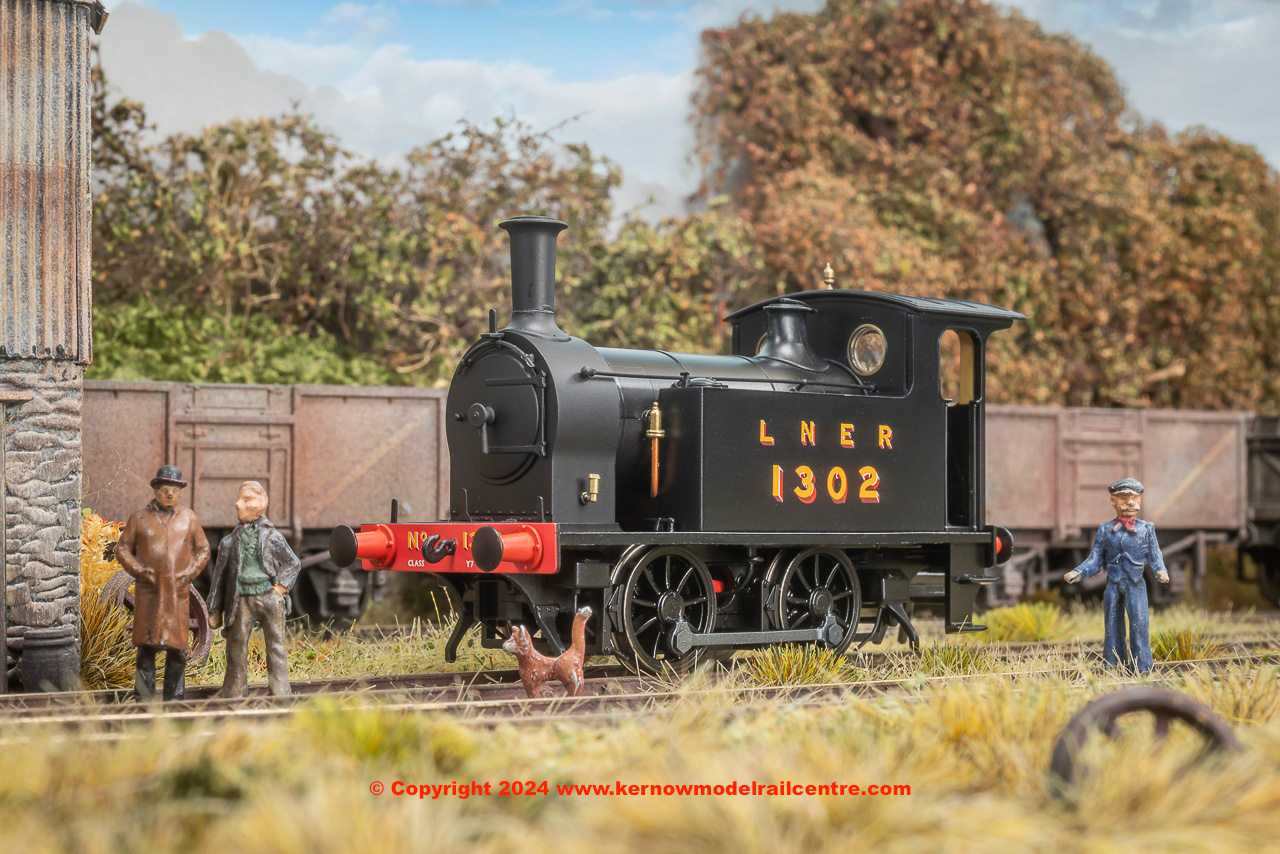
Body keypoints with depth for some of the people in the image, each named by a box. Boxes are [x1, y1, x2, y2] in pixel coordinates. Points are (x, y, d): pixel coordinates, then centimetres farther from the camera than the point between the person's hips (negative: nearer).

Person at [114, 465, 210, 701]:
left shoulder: (188, 518, 12)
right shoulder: (140, 518, 8)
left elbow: (203, 549, 18)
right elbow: (122, 549, 10)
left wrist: (190, 572, 3)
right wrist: (138, 570, -5)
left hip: (178, 591, 1)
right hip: (148, 592, -1)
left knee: (177, 646, 0)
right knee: (146, 645, -4)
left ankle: (175, 697, 9)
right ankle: (144, 698, 0)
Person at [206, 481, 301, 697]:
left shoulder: (272, 536, 9)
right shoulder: (230, 541, 12)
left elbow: (293, 563, 17)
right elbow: (220, 575, 15)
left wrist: (281, 586, 2)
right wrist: (215, 609, 12)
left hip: (269, 596, -1)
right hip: (242, 599, 1)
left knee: (275, 645, 0)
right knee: (237, 644, -1)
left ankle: (280, 694, 4)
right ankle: (234, 694, 6)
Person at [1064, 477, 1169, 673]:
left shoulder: (1146, 529, 5)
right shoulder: (1105, 530, 7)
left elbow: (1154, 556, 6)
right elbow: (1096, 559, 7)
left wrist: (1161, 571, -14)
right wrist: (1078, 573, -6)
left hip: (1135, 584, -2)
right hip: (1113, 584, 2)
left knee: (1139, 623, -10)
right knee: (1112, 625, 7)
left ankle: (1142, 667, -5)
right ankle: (1112, 664, 16)